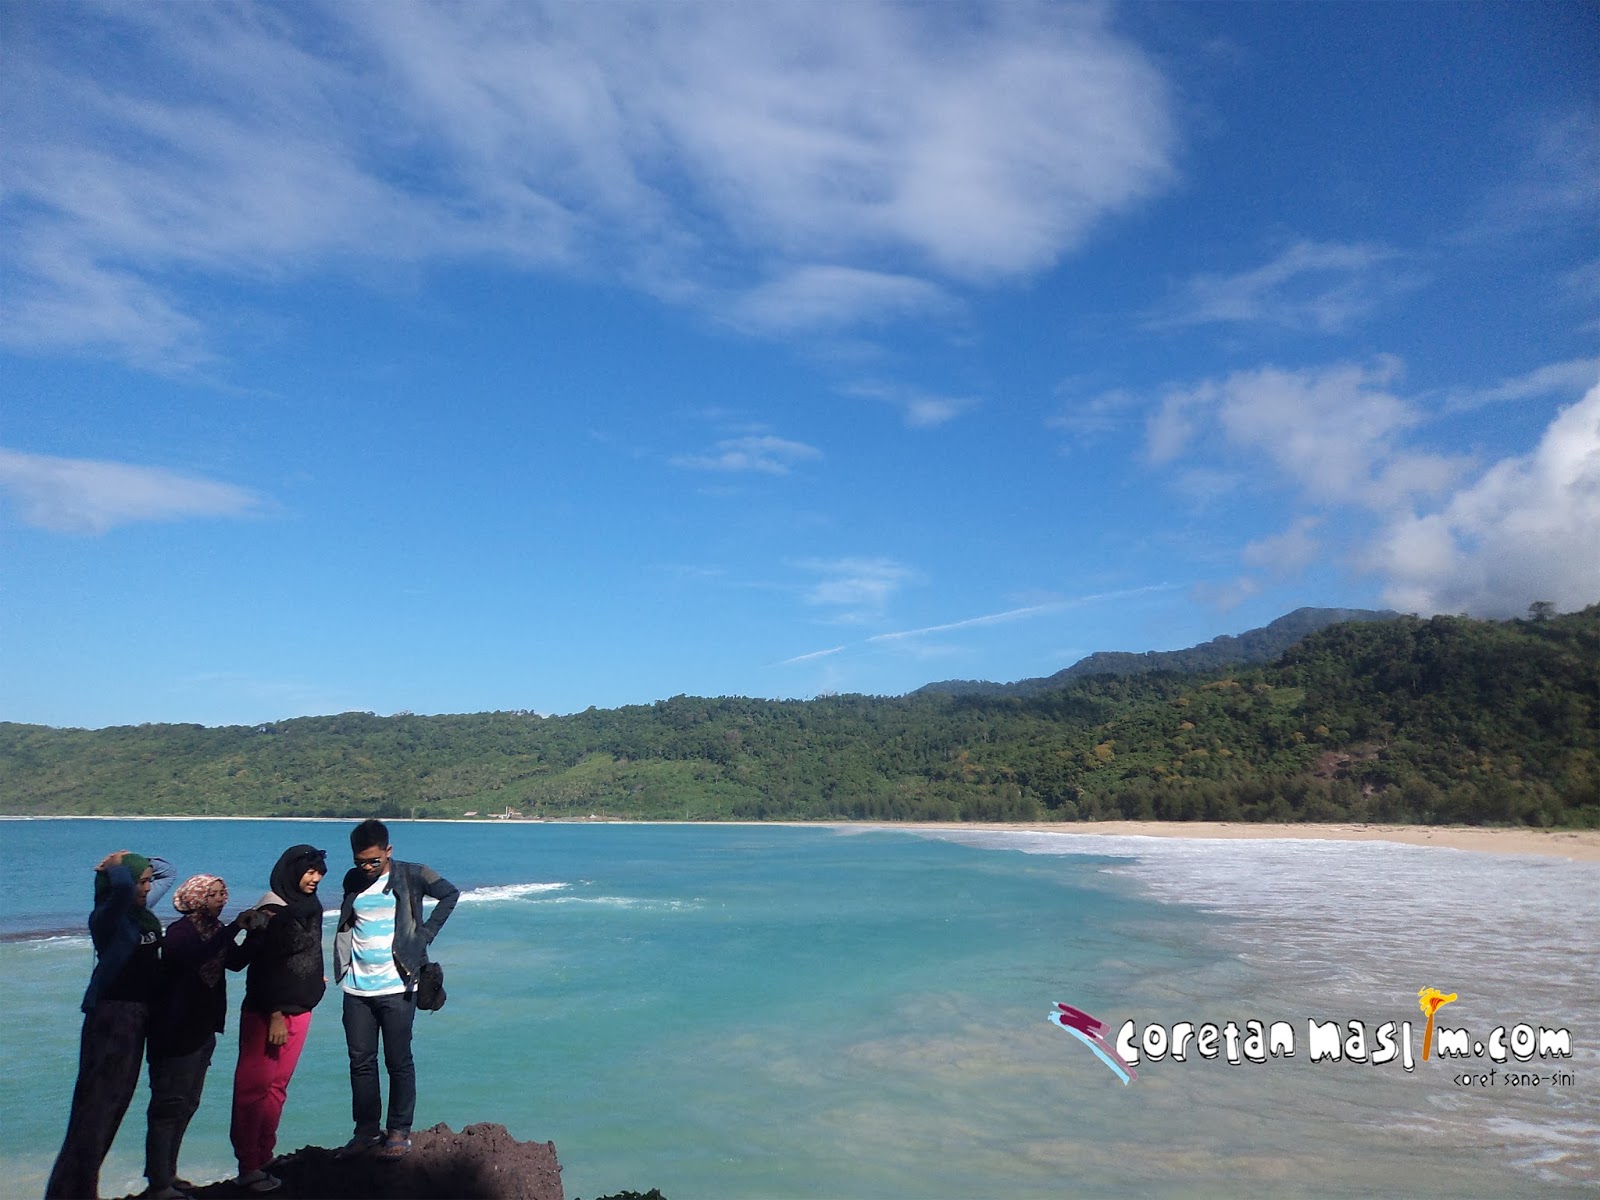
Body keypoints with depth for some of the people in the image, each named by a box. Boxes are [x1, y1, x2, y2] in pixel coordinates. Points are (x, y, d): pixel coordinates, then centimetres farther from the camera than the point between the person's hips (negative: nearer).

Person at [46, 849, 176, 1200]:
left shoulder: (142, 911, 7)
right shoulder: (107, 916, -15)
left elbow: (166, 872, 23)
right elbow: (122, 886, -38)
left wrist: (137, 862, 6)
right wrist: (117, 864, -17)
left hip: (139, 1014, 8)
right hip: (112, 1014, -8)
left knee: (118, 1097, 13)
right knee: (97, 1103, -6)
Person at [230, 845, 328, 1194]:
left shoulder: (308, 906, 8)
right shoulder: (273, 910, -15)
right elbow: (264, 966, -17)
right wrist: (275, 1015, -19)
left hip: (299, 1009, 7)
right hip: (268, 1012, -7)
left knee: (277, 1085, 11)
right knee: (254, 1086, 0)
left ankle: (263, 1158, 19)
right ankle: (248, 1166, 6)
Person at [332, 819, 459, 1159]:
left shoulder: (411, 875, -6)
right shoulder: (353, 880, 8)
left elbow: (450, 893, -3)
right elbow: (346, 926, 20)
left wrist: (424, 935, -7)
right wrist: (342, 969, 8)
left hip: (396, 988, -4)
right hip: (356, 989, 4)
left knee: (398, 1062, 3)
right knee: (360, 1061, 9)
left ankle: (399, 1132, 14)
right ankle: (367, 1130, 22)